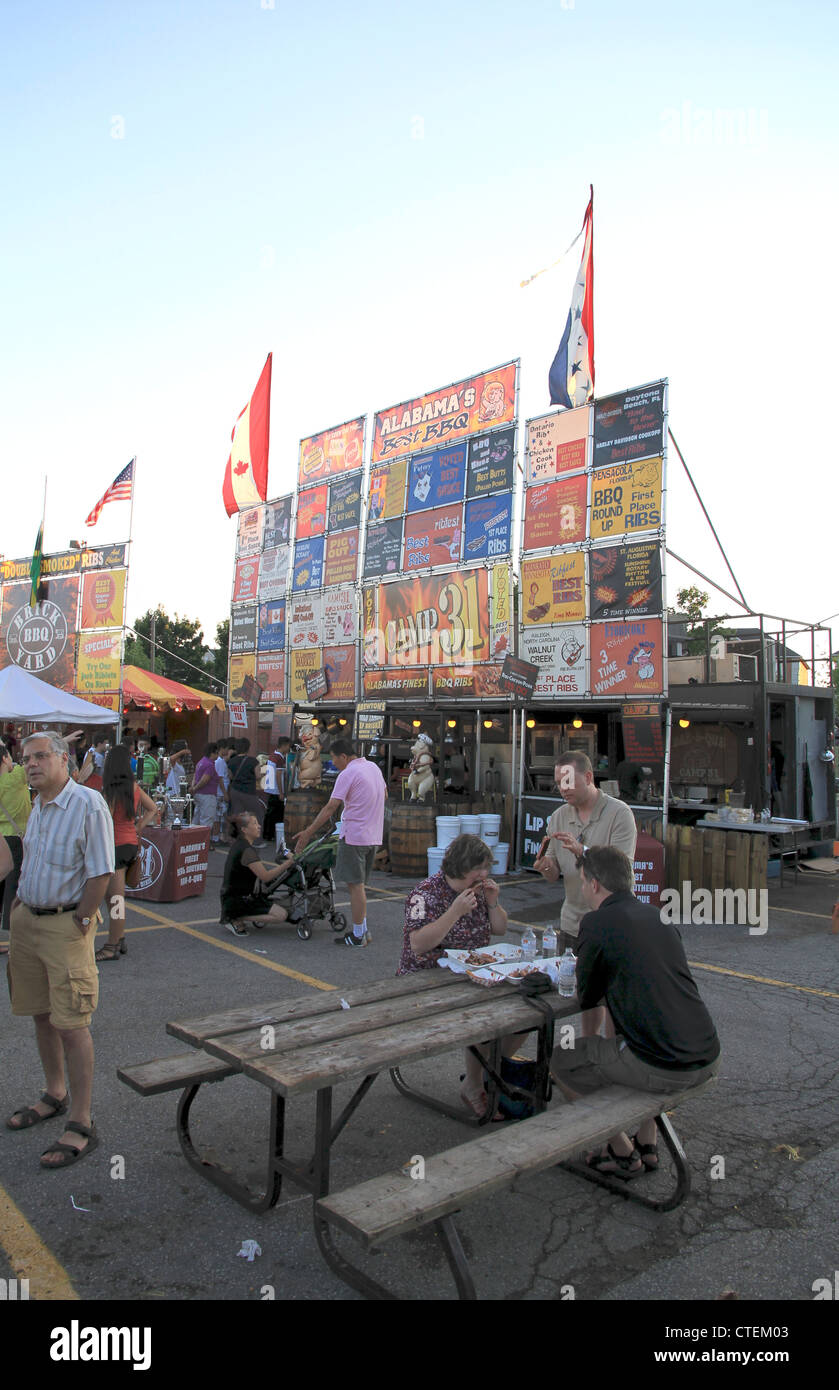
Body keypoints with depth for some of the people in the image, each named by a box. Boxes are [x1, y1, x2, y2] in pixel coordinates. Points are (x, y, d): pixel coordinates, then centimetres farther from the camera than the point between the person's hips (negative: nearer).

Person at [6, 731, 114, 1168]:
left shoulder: (88, 804, -17)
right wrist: (16, 911, 13)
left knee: (71, 1024, -4)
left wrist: (78, 925, -14)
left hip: (66, 924, -8)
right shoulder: (37, 807, 10)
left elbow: (100, 874, -17)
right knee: (41, 1015, 17)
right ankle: (55, 1096, 36)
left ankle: (81, 1126, 6)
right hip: (27, 920, 8)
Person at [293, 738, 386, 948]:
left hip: (354, 836, -8)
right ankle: (363, 930, 21)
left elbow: (330, 808, -18)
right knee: (358, 885, 17)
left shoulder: (347, 774, -14)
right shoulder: (374, 767, 11)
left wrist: (308, 833, -16)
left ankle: (358, 936, 4)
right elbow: (384, 794, 26)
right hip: (374, 836, 8)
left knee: (355, 885, -1)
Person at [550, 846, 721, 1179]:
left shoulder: (597, 922, -10)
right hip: (708, 1059, 7)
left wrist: (582, 974, 21)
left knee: (562, 1061, 14)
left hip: (662, 1069, -7)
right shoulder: (657, 916, 11)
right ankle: (646, 1144, 36)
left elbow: (586, 998, 0)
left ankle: (624, 1153, 24)